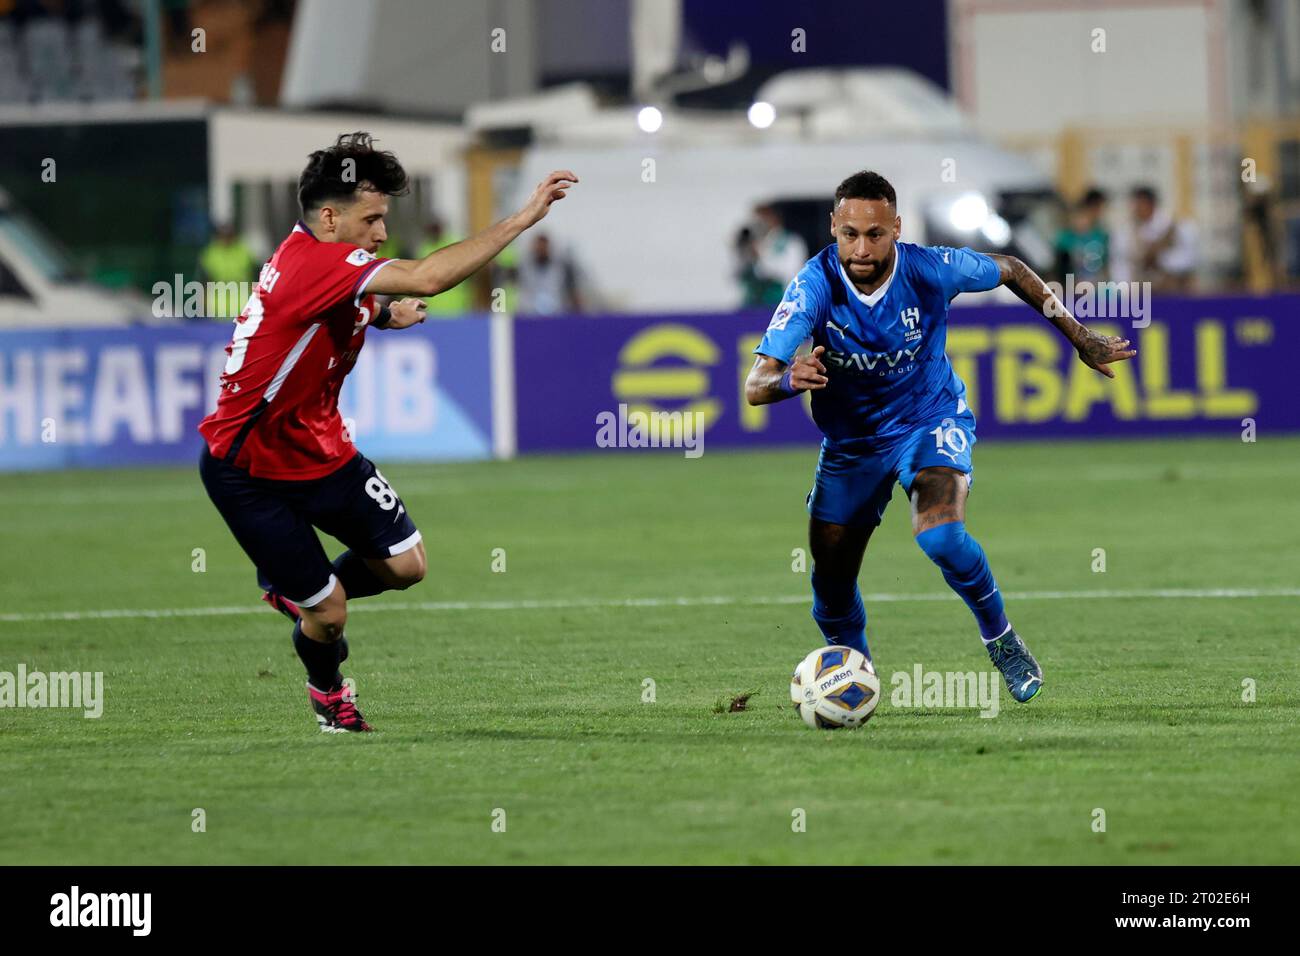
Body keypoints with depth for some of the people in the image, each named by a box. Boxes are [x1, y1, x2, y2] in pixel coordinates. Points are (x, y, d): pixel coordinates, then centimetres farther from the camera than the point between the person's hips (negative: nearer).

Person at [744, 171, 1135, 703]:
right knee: (831, 586, 5)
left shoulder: (931, 270, -24)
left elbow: (1010, 271, 0)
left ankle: (1000, 639, -3)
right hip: (850, 444, 2)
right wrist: (790, 380, -57)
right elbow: (755, 387, -33)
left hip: (932, 423, -2)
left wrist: (1078, 336, 5)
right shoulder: (815, 286, -26)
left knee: (939, 534, -29)